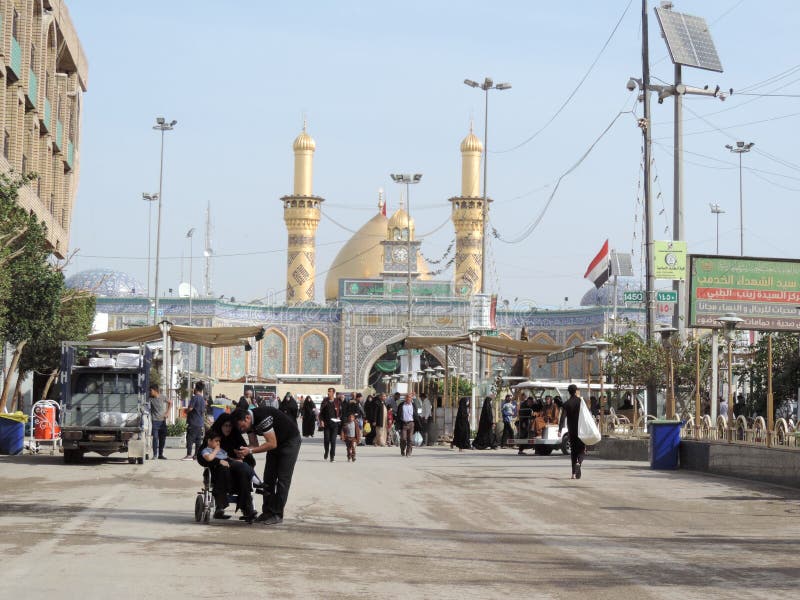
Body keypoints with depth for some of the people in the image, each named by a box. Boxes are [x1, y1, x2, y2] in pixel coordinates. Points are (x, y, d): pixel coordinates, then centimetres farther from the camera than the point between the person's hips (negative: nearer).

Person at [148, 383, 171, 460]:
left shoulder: (162, 398, 1)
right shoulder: (150, 399, -2)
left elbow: (170, 403, 15)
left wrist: (167, 413, 9)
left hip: (162, 421, 2)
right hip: (155, 421, -2)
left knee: (162, 438, 4)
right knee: (155, 438, -10)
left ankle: (160, 454, 14)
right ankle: (155, 455, -6)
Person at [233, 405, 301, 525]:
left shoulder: (262, 418, -34)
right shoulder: (249, 422, -7)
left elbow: (272, 444, -32)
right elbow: (254, 444, -2)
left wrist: (250, 451, -35)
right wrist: (243, 451, -24)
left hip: (290, 440, -9)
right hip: (276, 442, 9)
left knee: (283, 478, -10)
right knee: (268, 478, 6)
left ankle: (277, 514, -9)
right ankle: (268, 511, 10)